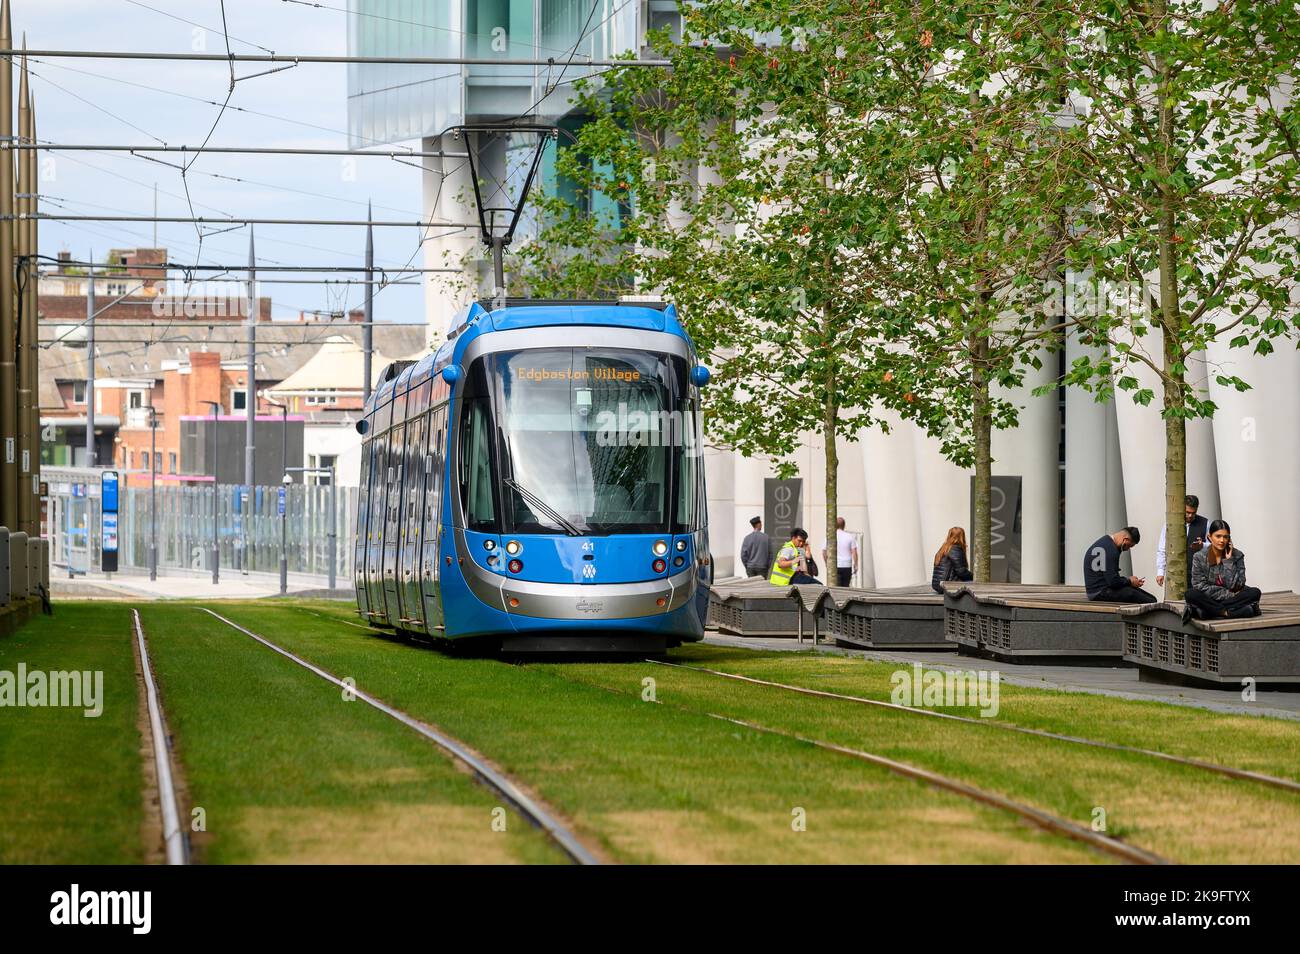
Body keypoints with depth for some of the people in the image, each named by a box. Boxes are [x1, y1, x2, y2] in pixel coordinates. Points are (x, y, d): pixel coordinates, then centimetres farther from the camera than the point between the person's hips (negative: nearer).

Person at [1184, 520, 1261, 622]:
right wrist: (1228, 594, -14)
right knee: (1191, 594, -32)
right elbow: (1200, 586, -10)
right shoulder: (1199, 557, -3)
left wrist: (1228, 560, -15)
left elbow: (1235, 586, -10)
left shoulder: (1237, 556, -1)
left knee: (1255, 592, -24)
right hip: (1208, 600, -2)